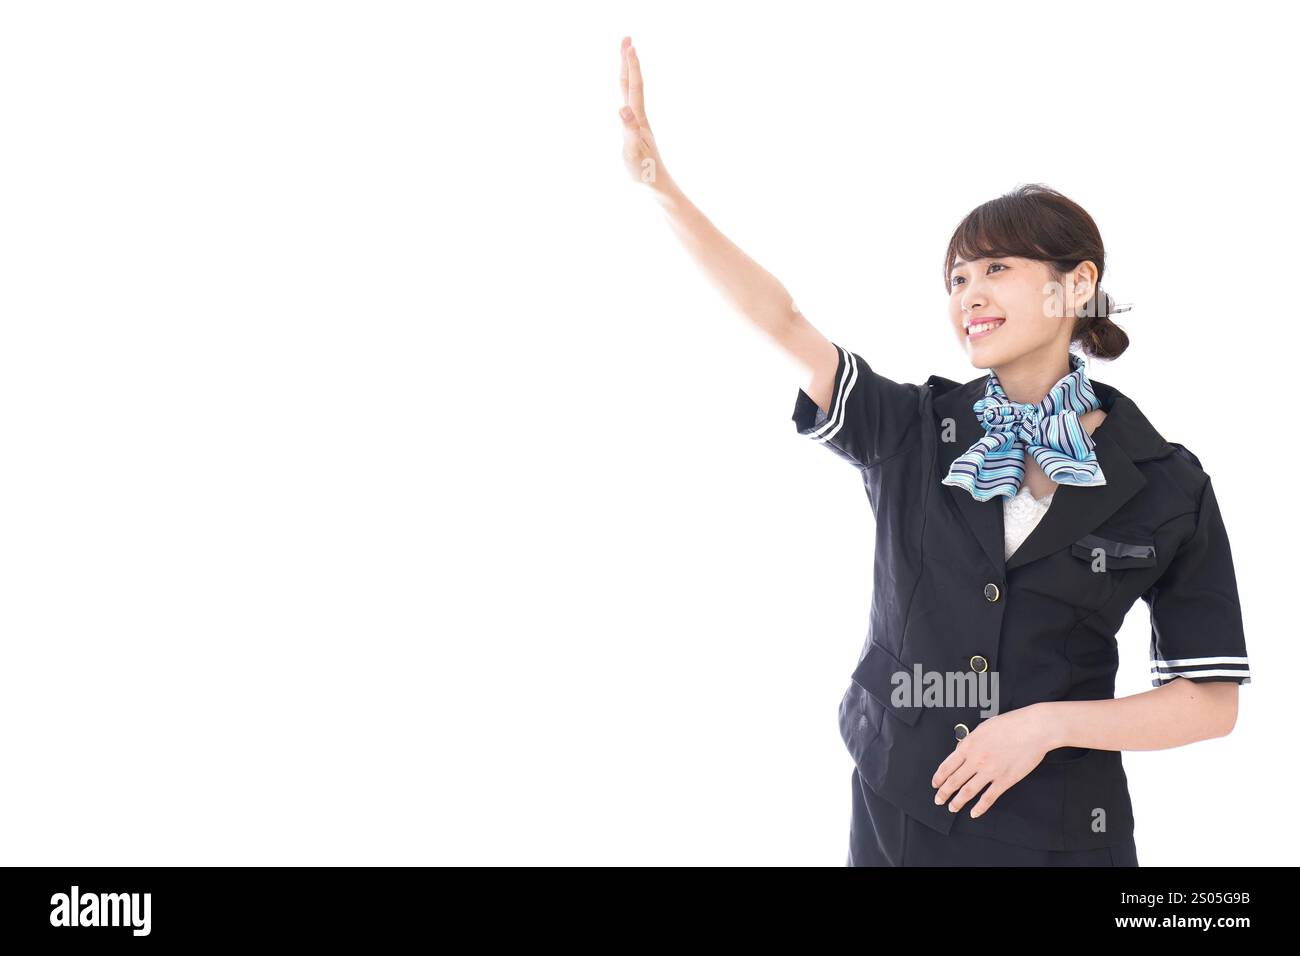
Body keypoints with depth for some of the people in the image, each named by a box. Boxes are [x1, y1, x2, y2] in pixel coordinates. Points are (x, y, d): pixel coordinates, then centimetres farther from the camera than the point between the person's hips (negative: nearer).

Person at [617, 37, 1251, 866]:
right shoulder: (910, 431, -2)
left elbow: (1213, 701, -4)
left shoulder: (1167, 486, -6)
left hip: (1060, 833, -1)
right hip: (895, 815, 2)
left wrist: (1050, 723, -17)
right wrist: (659, 181, -21)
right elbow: (781, 321, -12)